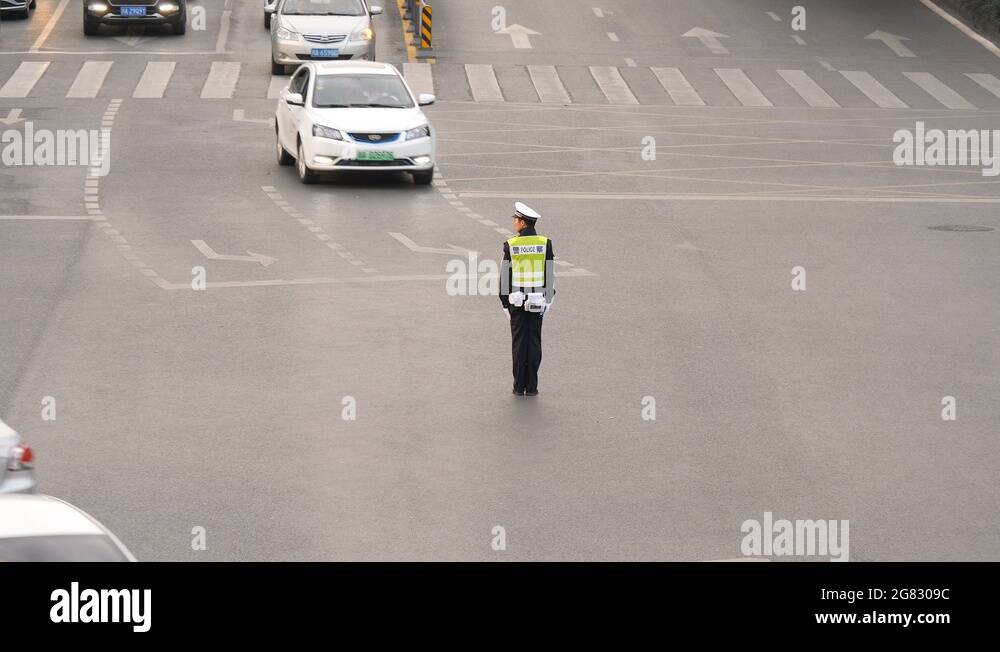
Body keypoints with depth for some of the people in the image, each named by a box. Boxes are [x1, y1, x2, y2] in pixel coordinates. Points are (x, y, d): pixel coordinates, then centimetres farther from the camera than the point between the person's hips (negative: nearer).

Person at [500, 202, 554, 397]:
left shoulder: (510, 245, -8)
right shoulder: (545, 243, -5)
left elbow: (505, 277, -4)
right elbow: (550, 275, -3)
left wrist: (505, 304, 5)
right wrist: (548, 302, 5)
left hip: (517, 300, -1)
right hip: (537, 301, 1)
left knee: (519, 343, 5)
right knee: (534, 343, 6)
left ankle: (519, 386, 5)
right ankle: (532, 386, 5)